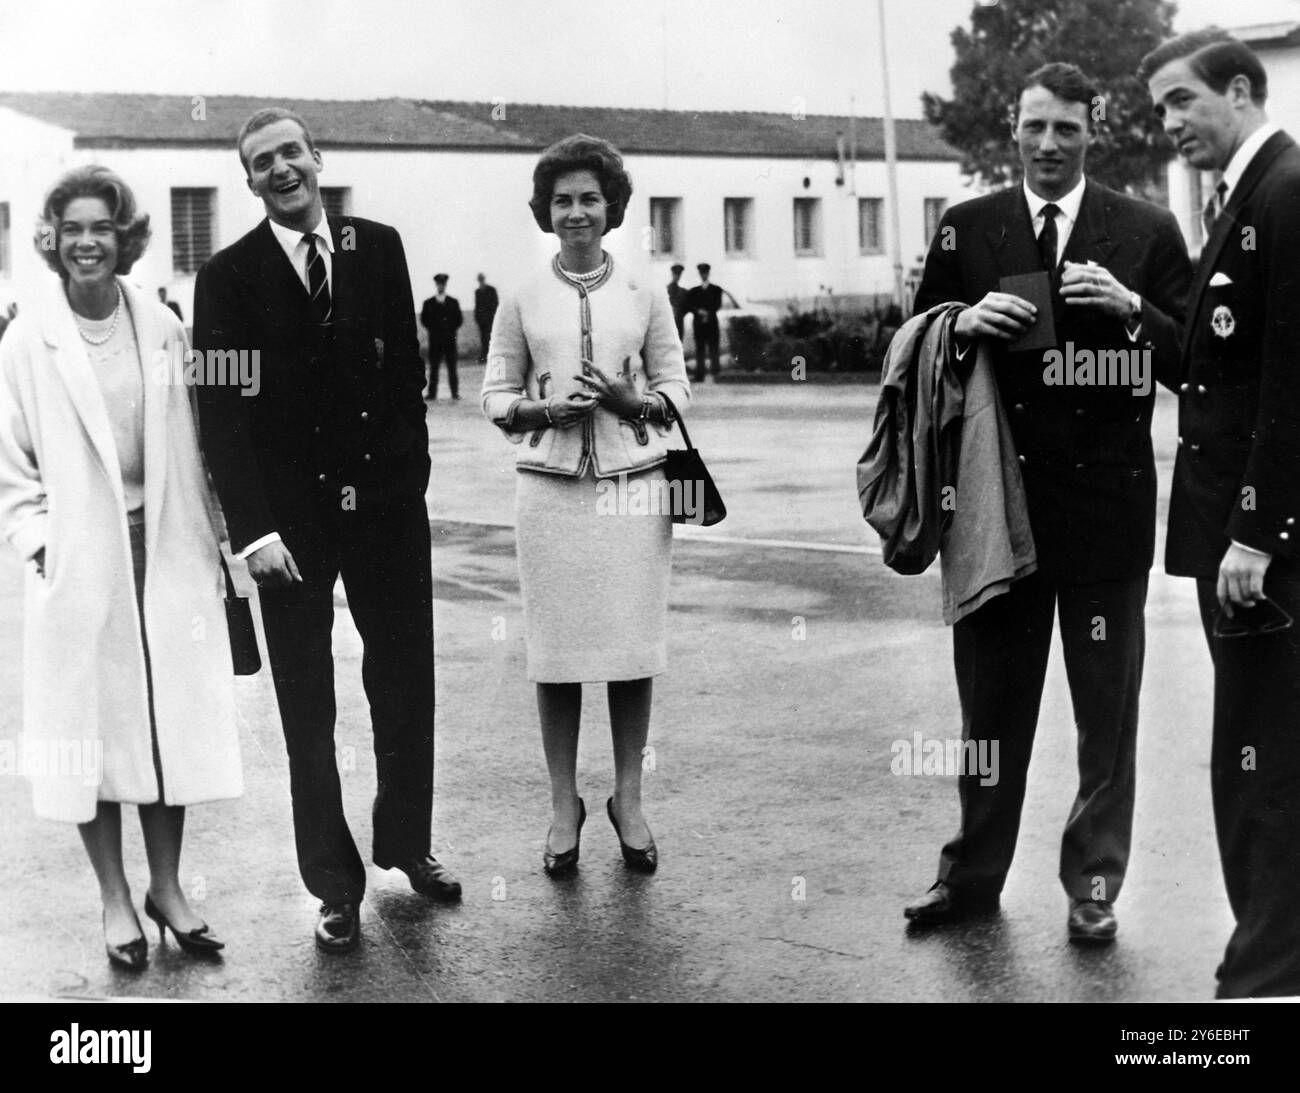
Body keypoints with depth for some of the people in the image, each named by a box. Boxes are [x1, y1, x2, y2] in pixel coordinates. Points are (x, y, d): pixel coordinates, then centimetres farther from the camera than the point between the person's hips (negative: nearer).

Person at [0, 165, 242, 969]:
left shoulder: (162, 328, 2)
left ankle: (167, 887, 24)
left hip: (169, 551, 2)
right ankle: (116, 899, 20)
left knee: (174, 719, 8)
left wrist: (213, 538, 4)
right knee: (94, 727, 6)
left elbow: (193, 445, 6)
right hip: (80, 564, -2)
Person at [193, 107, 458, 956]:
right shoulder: (228, 277, -5)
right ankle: (337, 885, 21)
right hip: (290, 519, -2)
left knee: (405, 690, 13)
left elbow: (406, 367, 4)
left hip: (388, 503, 2)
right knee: (308, 711, 8)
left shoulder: (379, 247, 2)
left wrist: (410, 472, -2)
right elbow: (221, 411, -8)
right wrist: (253, 527, -14)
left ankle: (407, 844, 34)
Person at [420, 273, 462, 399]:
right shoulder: (428, 303, 8)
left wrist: (450, 330, 1)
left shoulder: (453, 302, 8)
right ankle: (432, 393, -1)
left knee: (452, 367, 0)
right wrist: (433, 329, 2)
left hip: (450, 339, 0)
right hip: (434, 340, 0)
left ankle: (455, 392, 1)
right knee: (433, 367, -2)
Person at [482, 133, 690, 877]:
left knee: (634, 644, 2)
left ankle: (629, 799, 15)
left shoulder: (645, 295, 7)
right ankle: (565, 804, 14)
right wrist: (545, 409, -12)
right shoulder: (523, 301, 6)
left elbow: (677, 389, 8)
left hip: (634, 482, 0)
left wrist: (632, 401, -12)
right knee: (556, 647, 2)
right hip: (551, 487, 0)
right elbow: (496, 397, 7)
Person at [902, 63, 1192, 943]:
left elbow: (1194, 359, 0)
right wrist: (961, 323, -13)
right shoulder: (966, 229, 5)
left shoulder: (1147, 232, 2)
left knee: (1107, 705, 7)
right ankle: (974, 874, 22)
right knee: (991, 697, 11)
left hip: (1108, 499, -1)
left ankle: (1095, 884, 19)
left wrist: (1132, 309, -17)